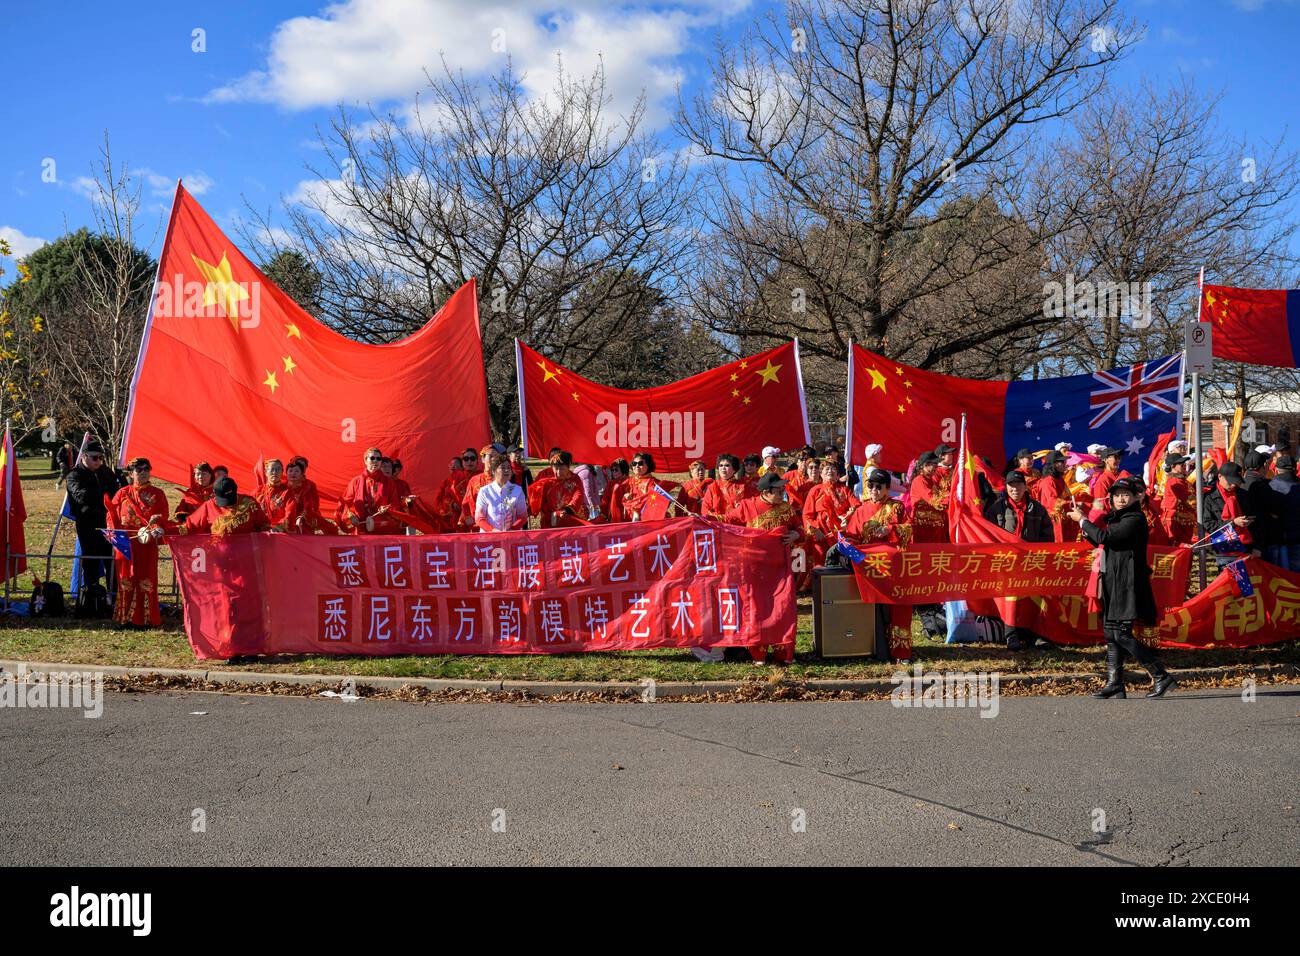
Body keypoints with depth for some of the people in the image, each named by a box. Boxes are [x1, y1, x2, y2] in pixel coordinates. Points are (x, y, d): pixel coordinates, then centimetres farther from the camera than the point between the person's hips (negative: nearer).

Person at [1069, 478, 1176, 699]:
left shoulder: (1135, 519, -13)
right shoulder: (1116, 518, 18)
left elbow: (1105, 537, -21)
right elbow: (1101, 542, 23)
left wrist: (1083, 521, -8)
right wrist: (1086, 524, 6)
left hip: (1128, 583, -10)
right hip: (1113, 582, 10)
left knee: (1122, 634, -13)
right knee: (1111, 633, 9)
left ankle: (1161, 675, -8)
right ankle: (1115, 683, 14)